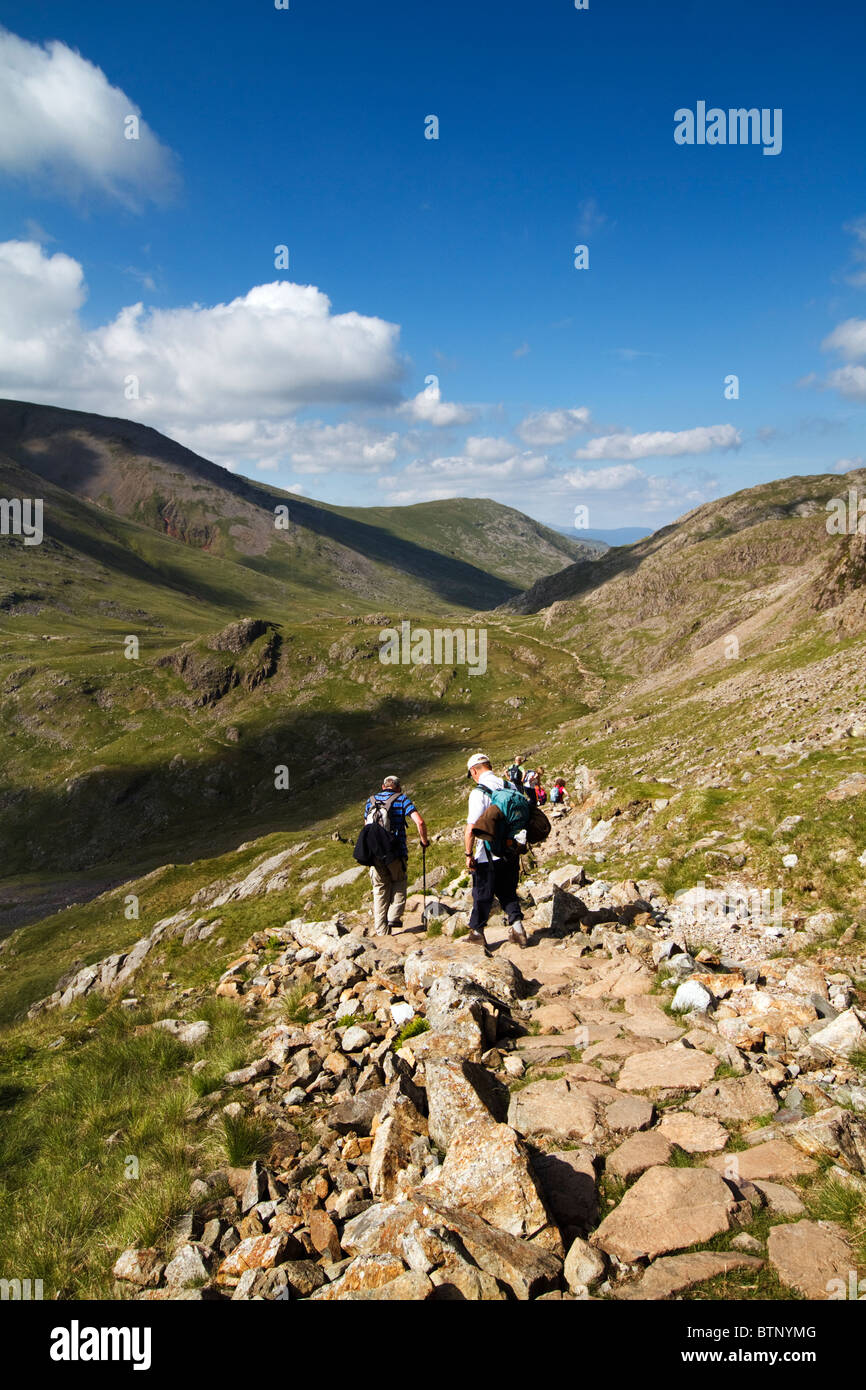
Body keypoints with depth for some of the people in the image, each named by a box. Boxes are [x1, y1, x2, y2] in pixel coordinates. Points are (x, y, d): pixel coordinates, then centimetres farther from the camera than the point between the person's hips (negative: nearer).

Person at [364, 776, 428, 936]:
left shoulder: (371, 801, 11)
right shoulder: (402, 799, 0)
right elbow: (420, 822, -12)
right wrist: (424, 840, 4)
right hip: (396, 854, -2)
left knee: (380, 892, 13)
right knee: (399, 883, 22)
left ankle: (381, 932, 13)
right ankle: (394, 917, 7)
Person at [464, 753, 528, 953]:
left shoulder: (478, 792, -17)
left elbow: (471, 829, -20)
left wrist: (469, 854, -10)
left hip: (489, 856, -5)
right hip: (512, 852, 5)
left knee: (482, 895, 9)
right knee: (508, 892, 19)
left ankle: (477, 933, 20)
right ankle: (517, 928, 12)